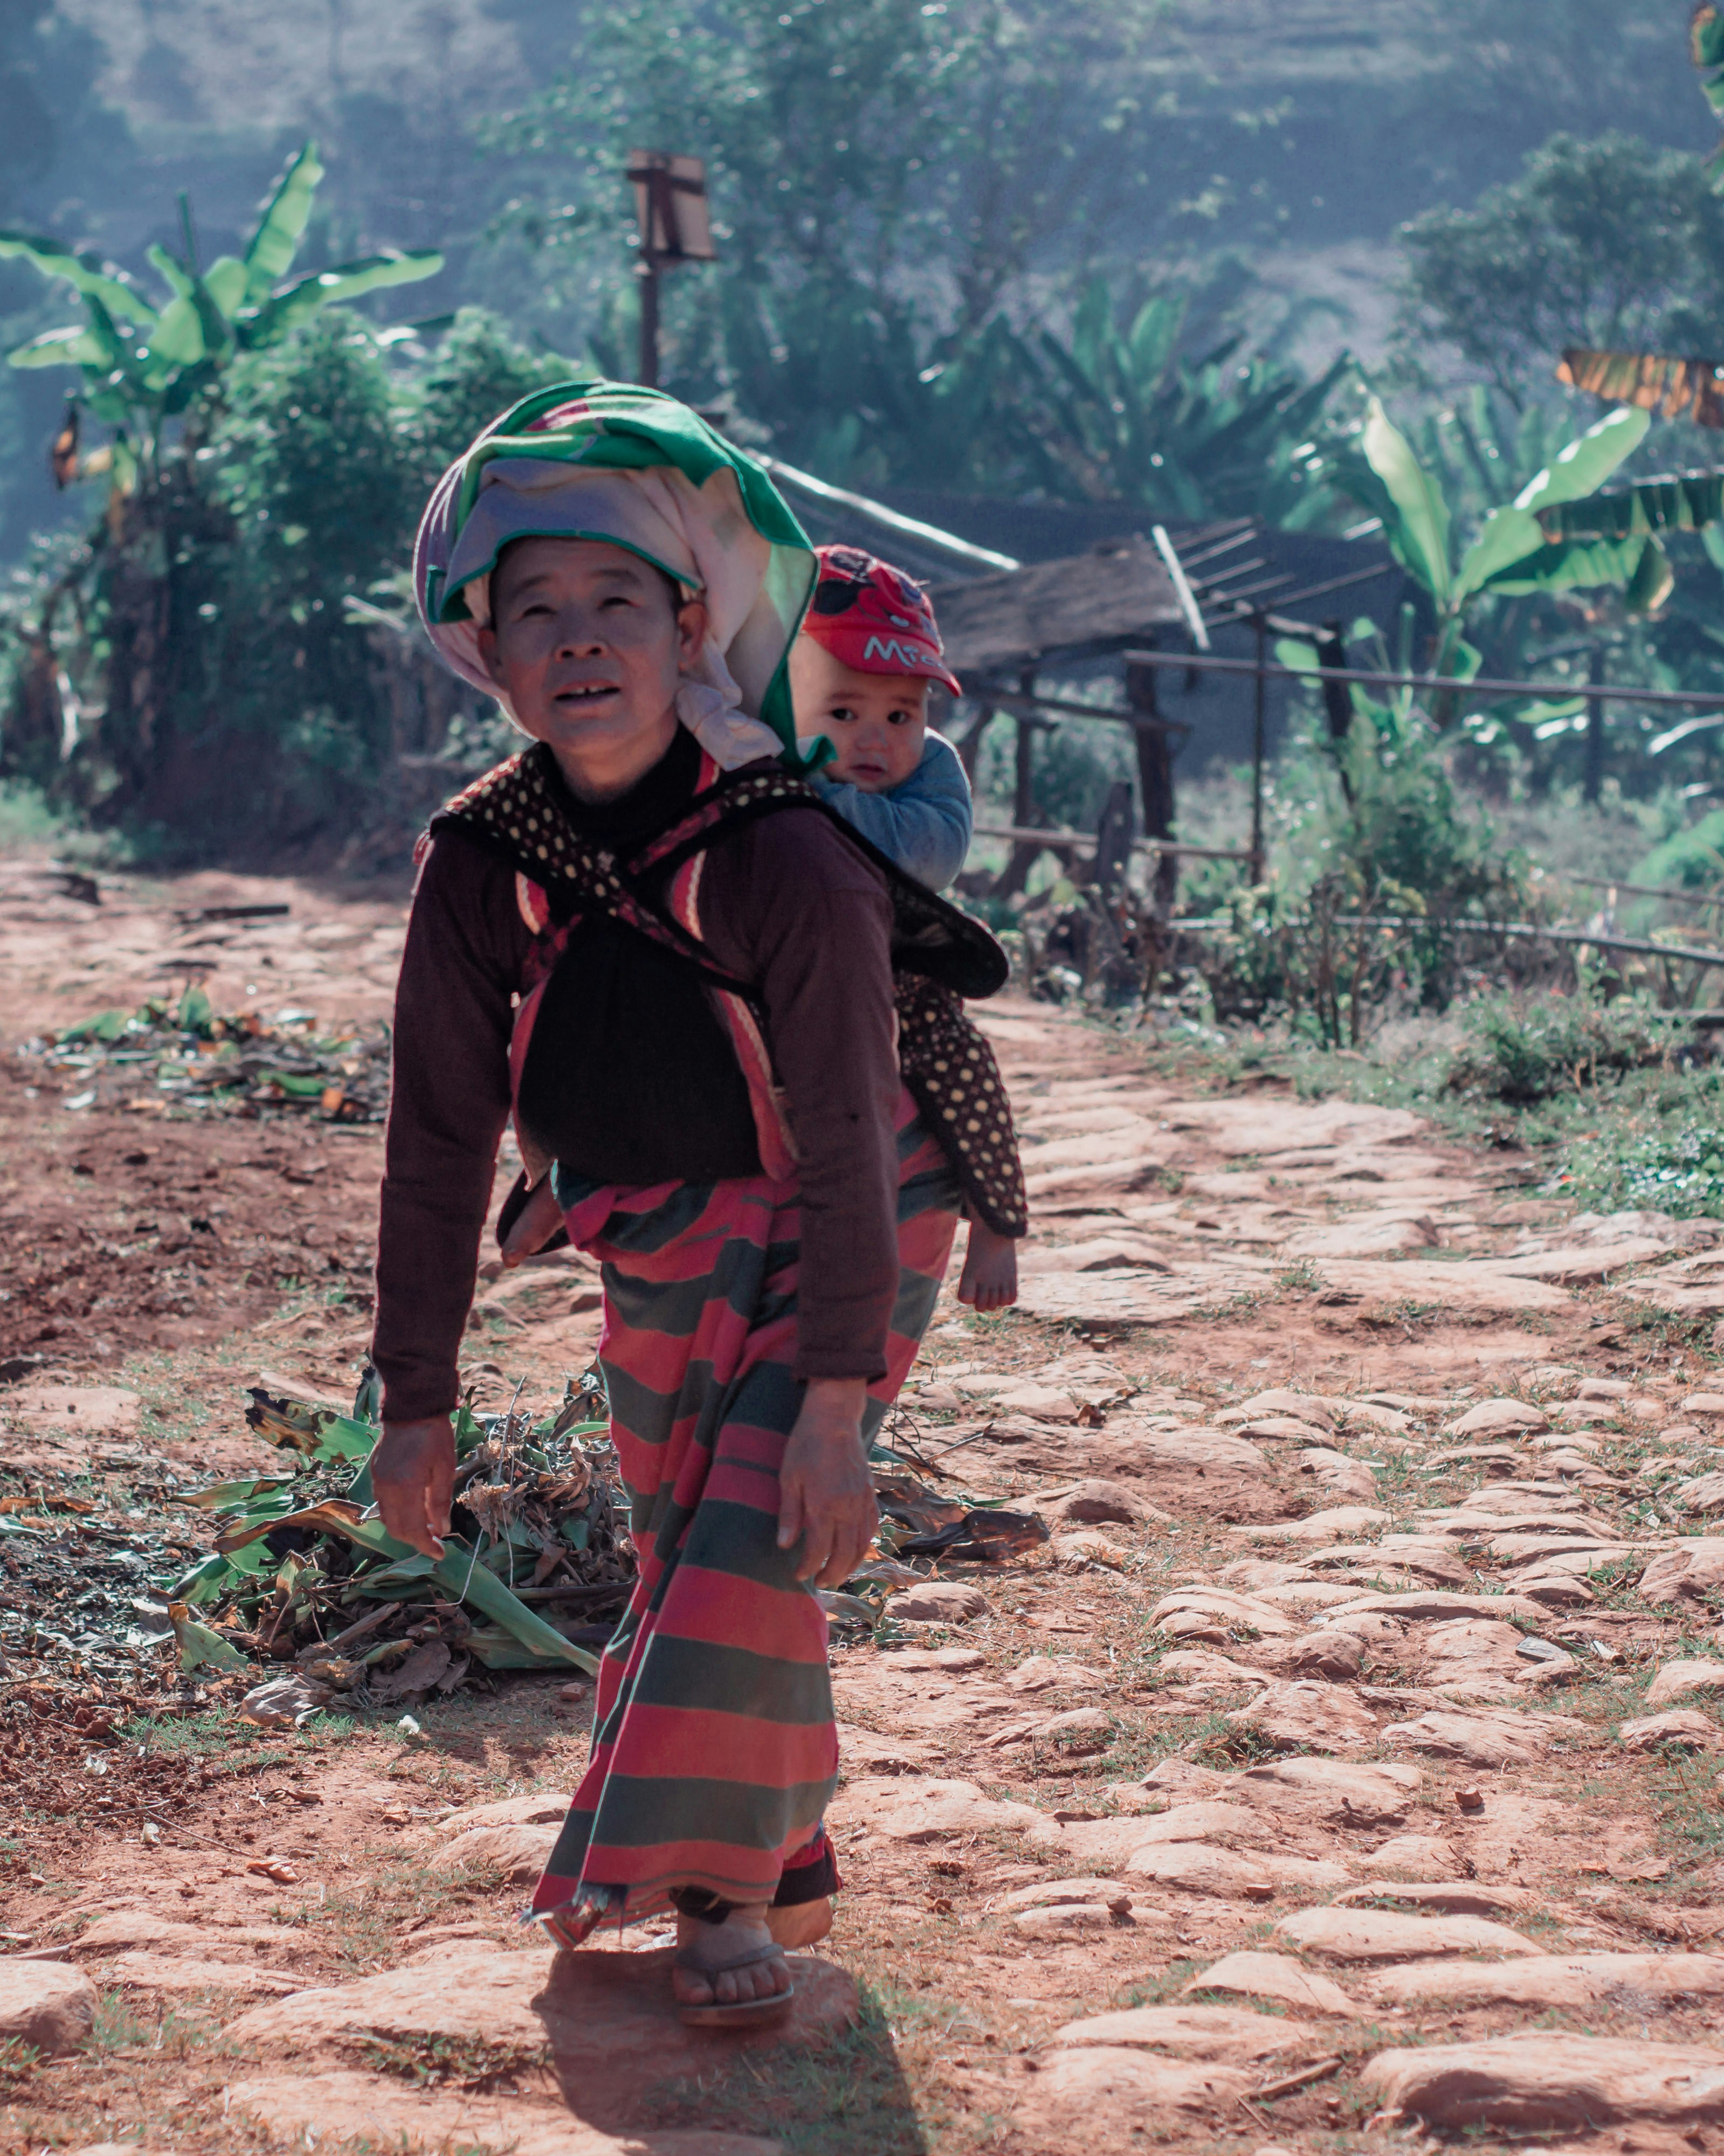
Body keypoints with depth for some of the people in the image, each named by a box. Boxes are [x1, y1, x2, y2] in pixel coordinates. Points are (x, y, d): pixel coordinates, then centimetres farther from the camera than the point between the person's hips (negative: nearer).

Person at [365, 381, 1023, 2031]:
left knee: (754, 1538, -16)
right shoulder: (480, 869, -15)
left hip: (841, 1240, -5)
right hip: (657, 1253, 5)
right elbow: (438, 1144, -8)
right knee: (679, 1547, 11)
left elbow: (843, 1137, -26)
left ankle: (718, 1890, -3)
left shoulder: (783, 858, -28)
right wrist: (415, 1402, -6)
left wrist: (838, 1401, -29)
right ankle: (778, 1866, 31)